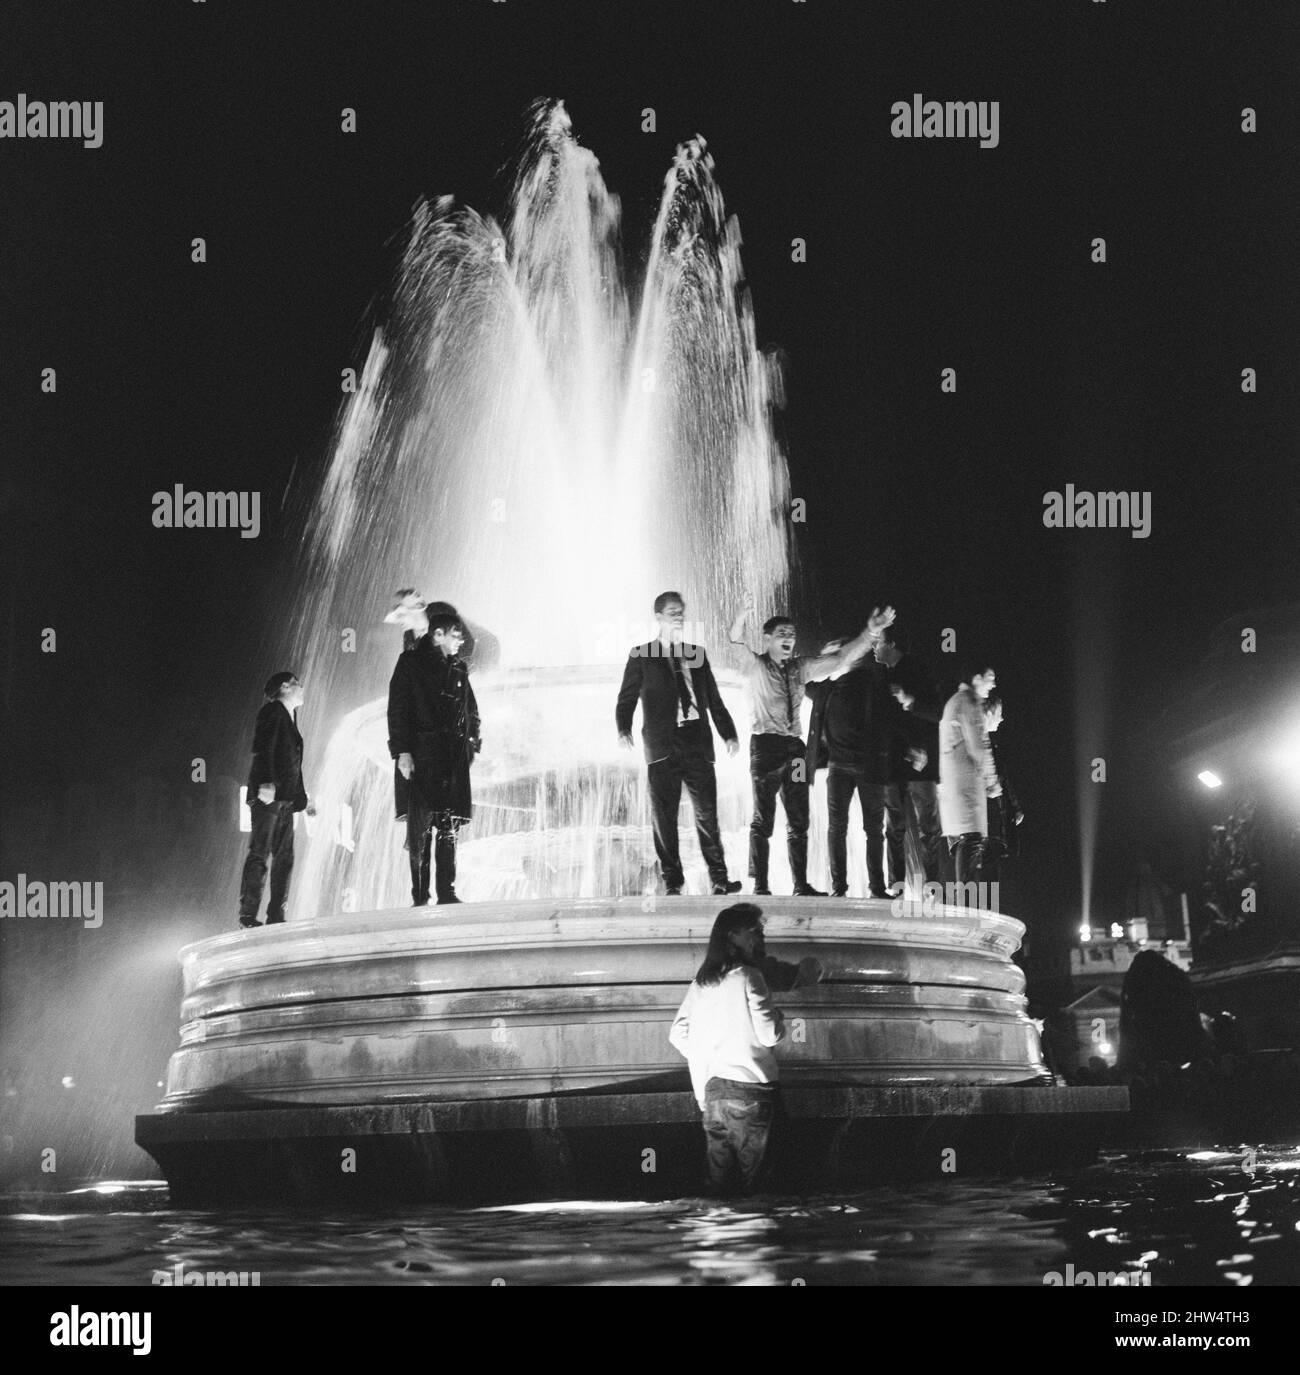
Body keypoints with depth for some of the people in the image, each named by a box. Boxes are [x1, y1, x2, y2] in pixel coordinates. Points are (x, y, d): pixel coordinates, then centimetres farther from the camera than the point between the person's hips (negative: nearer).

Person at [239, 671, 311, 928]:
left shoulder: (290, 718, 23)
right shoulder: (272, 712, -3)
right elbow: (262, 750, -15)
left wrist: (302, 799, 26)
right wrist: (266, 783, -27)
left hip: (286, 798, 9)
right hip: (267, 794, -9)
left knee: (284, 857, 4)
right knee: (259, 854, -10)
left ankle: (276, 916, 6)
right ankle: (248, 915, -10)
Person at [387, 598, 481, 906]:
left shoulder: (457, 669, 19)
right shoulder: (411, 663, 2)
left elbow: (470, 712, 23)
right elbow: (398, 710, -5)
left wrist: (471, 743, 9)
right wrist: (402, 751, -13)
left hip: (453, 759, 5)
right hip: (420, 757, -5)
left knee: (448, 828, 1)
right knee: (420, 828, -7)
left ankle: (447, 893, 2)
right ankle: (420, 897, -4)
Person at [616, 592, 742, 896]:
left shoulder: (696, 654, 17)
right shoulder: (641, 656, 7)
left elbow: (714, 699, 18)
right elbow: (626, 699, 4)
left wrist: (728, 733, 8)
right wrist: (623, 730, -13)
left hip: (697, 745, 2)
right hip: (663, 748, -2)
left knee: (707, 814, -2)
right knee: (665, 817, -1)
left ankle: (719, 880, 1)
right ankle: (672, 883, 4)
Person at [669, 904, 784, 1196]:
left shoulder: (701, 982, 11)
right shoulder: (747, 977, -9)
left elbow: (678, 1034, 12)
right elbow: (769, 1035, -11)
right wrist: (779, 1018, 8)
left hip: (710, 1088, 6)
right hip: (748, 1088, -6)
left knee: (720, 1177, 9)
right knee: (745, 1177, 0)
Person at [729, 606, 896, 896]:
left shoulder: (800, 668, 15)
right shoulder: (755, 666, 1)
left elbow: (840, 658, 14)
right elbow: (737, 640, -18)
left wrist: (870, 634, 2)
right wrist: (742, 620, -38)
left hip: (794, 747, 6)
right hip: (766, 745, -6)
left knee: (799, 821, 6)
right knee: (763, 820, -6)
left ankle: (801, 885, 9)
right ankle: (760, 886, -5)